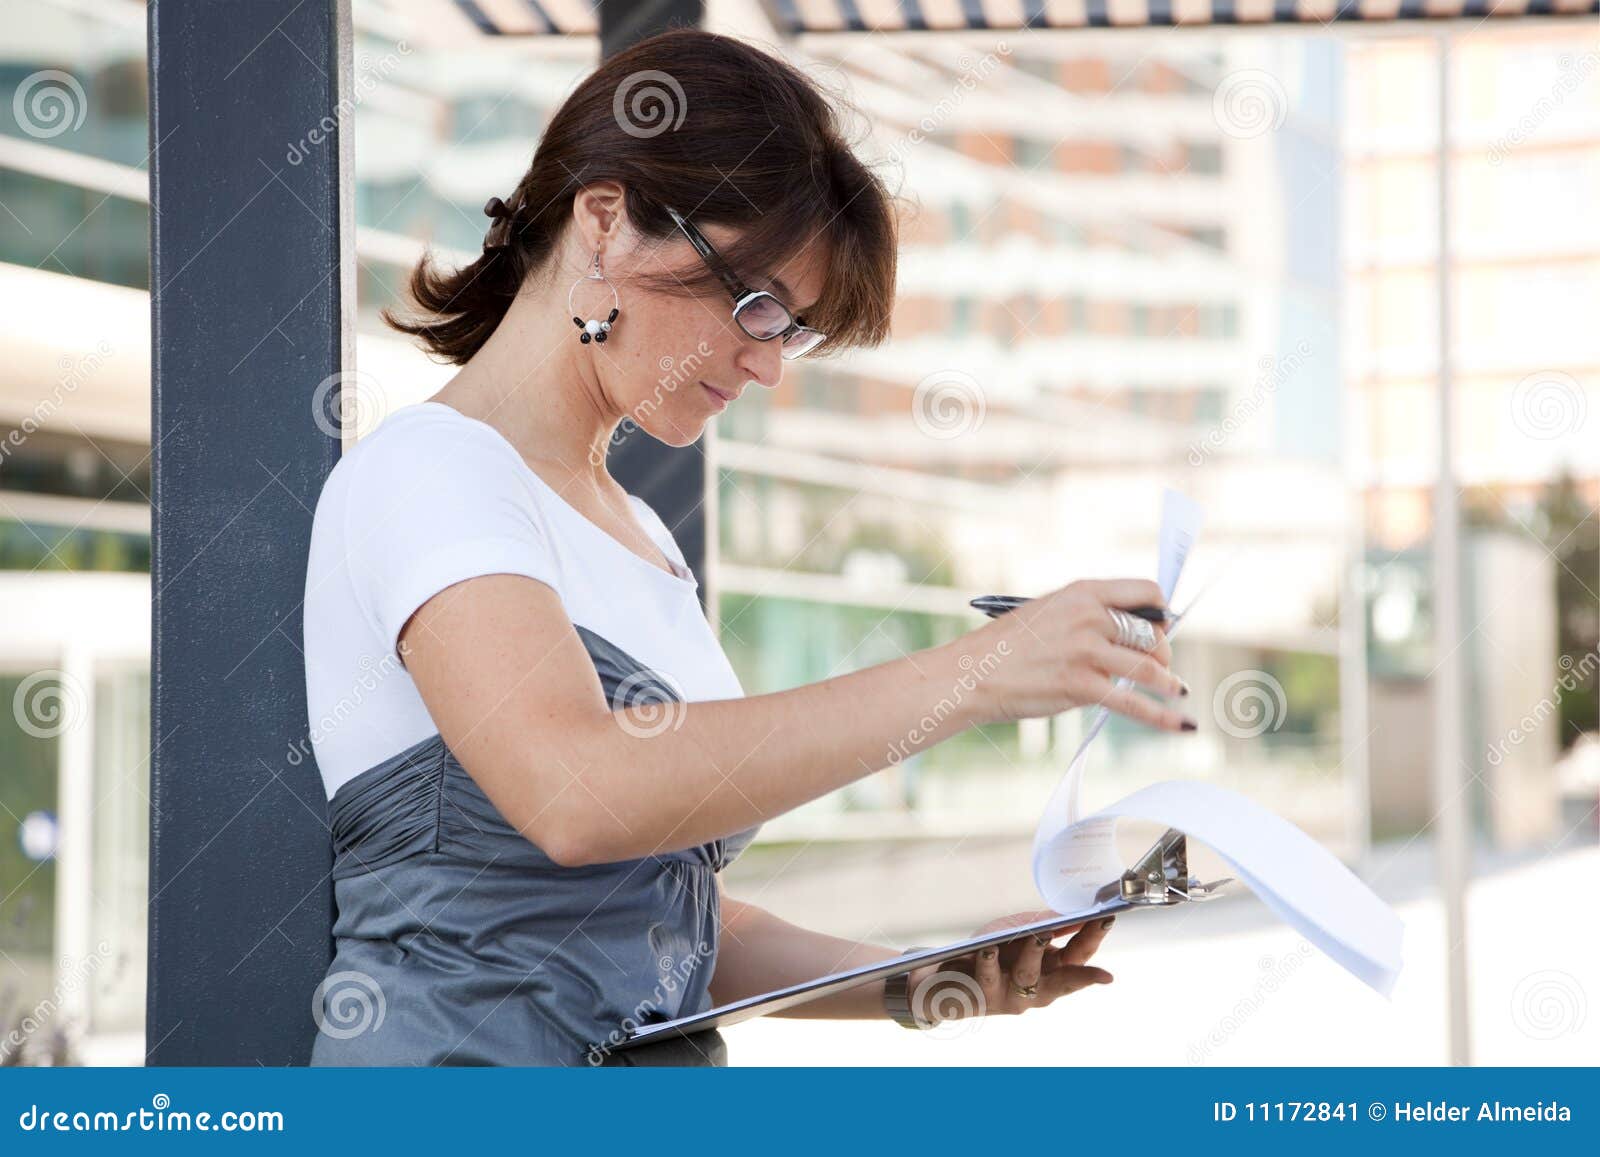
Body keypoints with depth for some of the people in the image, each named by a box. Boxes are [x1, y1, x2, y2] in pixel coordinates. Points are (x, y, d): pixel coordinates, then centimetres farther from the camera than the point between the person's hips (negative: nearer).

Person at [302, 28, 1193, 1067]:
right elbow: (576, 789, -24)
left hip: (667, 1063, 6)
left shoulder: (644, 538, 18)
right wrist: (975, 674, -24)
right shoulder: (429, 469, -6)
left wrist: (913, 983, 2)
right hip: (457, 1058, -6)